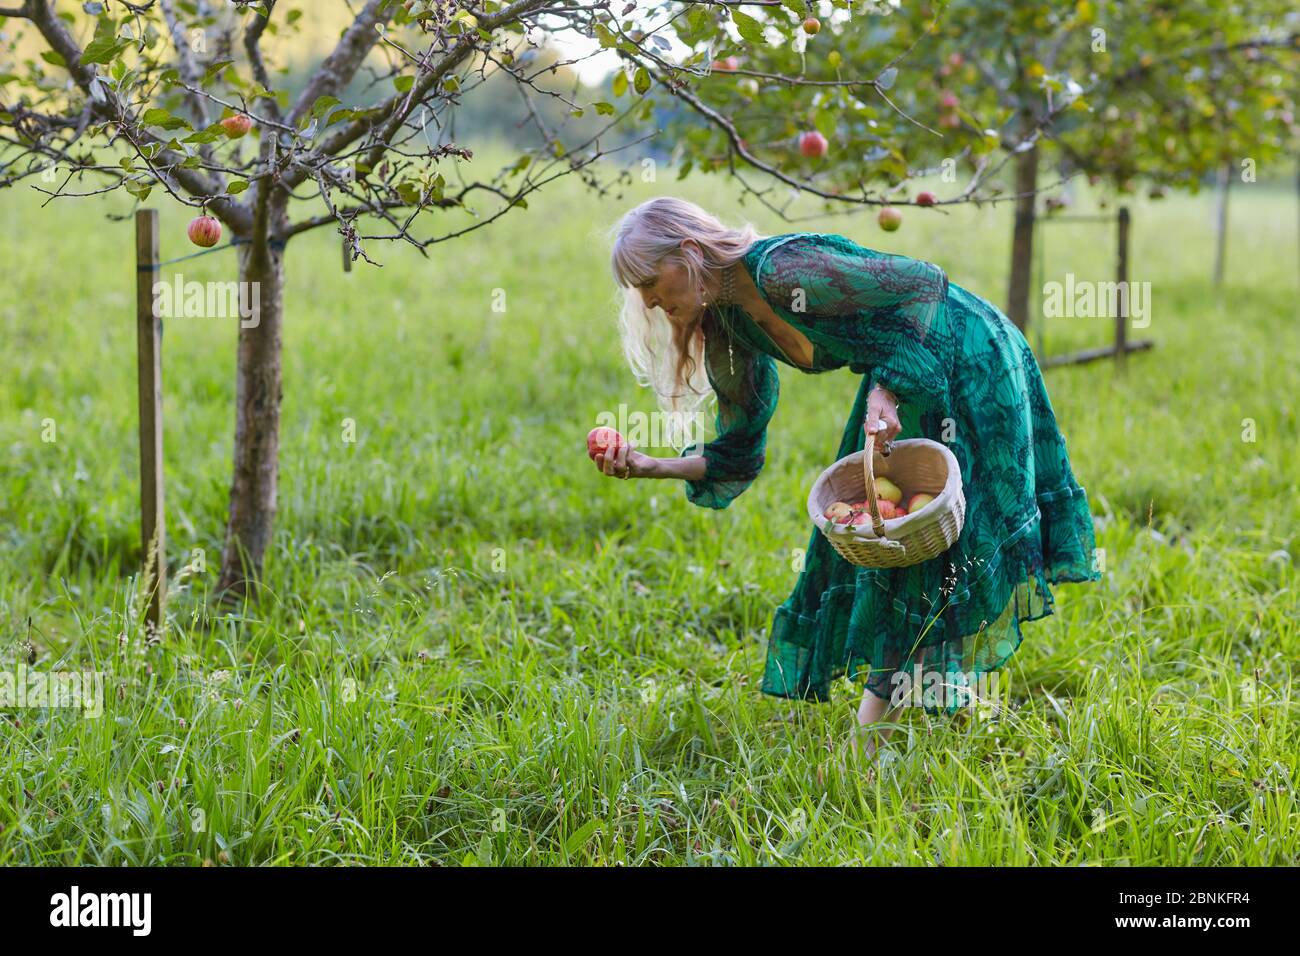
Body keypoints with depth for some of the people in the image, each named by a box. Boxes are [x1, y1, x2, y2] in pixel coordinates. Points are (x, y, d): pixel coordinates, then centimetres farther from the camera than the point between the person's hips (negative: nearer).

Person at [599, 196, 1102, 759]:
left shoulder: (781, 272, -29)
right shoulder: (727, 326, -3)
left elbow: (926, 282, -25)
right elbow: (738, 454, 3)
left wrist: (888, 387, -28)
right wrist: (648, 467, -10)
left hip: (967, 363, -9)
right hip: (903, 372, 9)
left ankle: (868, 738, -5)